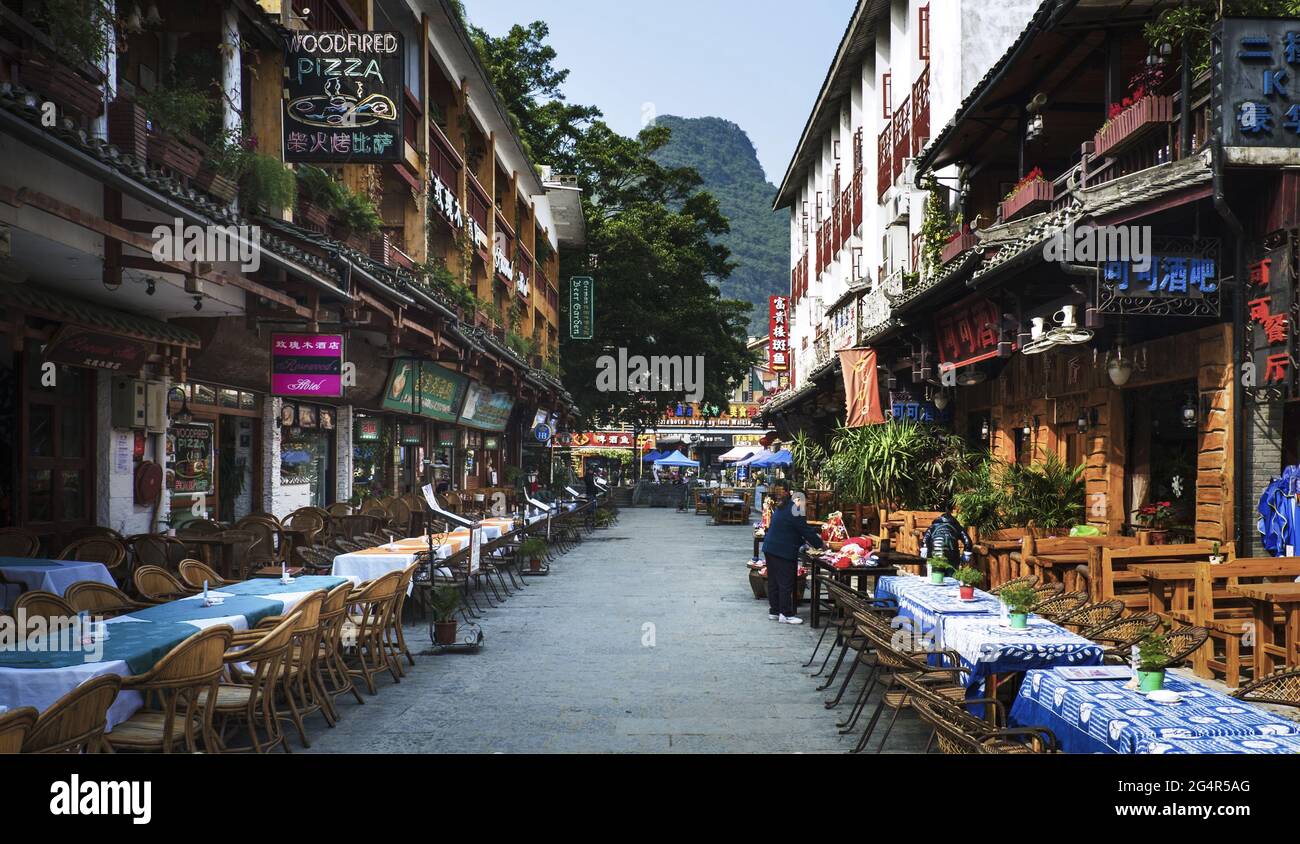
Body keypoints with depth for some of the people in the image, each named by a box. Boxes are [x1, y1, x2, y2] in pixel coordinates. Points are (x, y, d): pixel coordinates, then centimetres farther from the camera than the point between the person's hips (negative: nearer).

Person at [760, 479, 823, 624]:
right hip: (783, 552, -10)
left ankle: (774, 611, 19)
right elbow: (805, 530, -14)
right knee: (786, 583, -3)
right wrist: (819, 544, -4)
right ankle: (786, 614, 0)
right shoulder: (792, 510, -17)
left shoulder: (780, 509, 13)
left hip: (771, 549, 10)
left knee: (774, 582, 13)